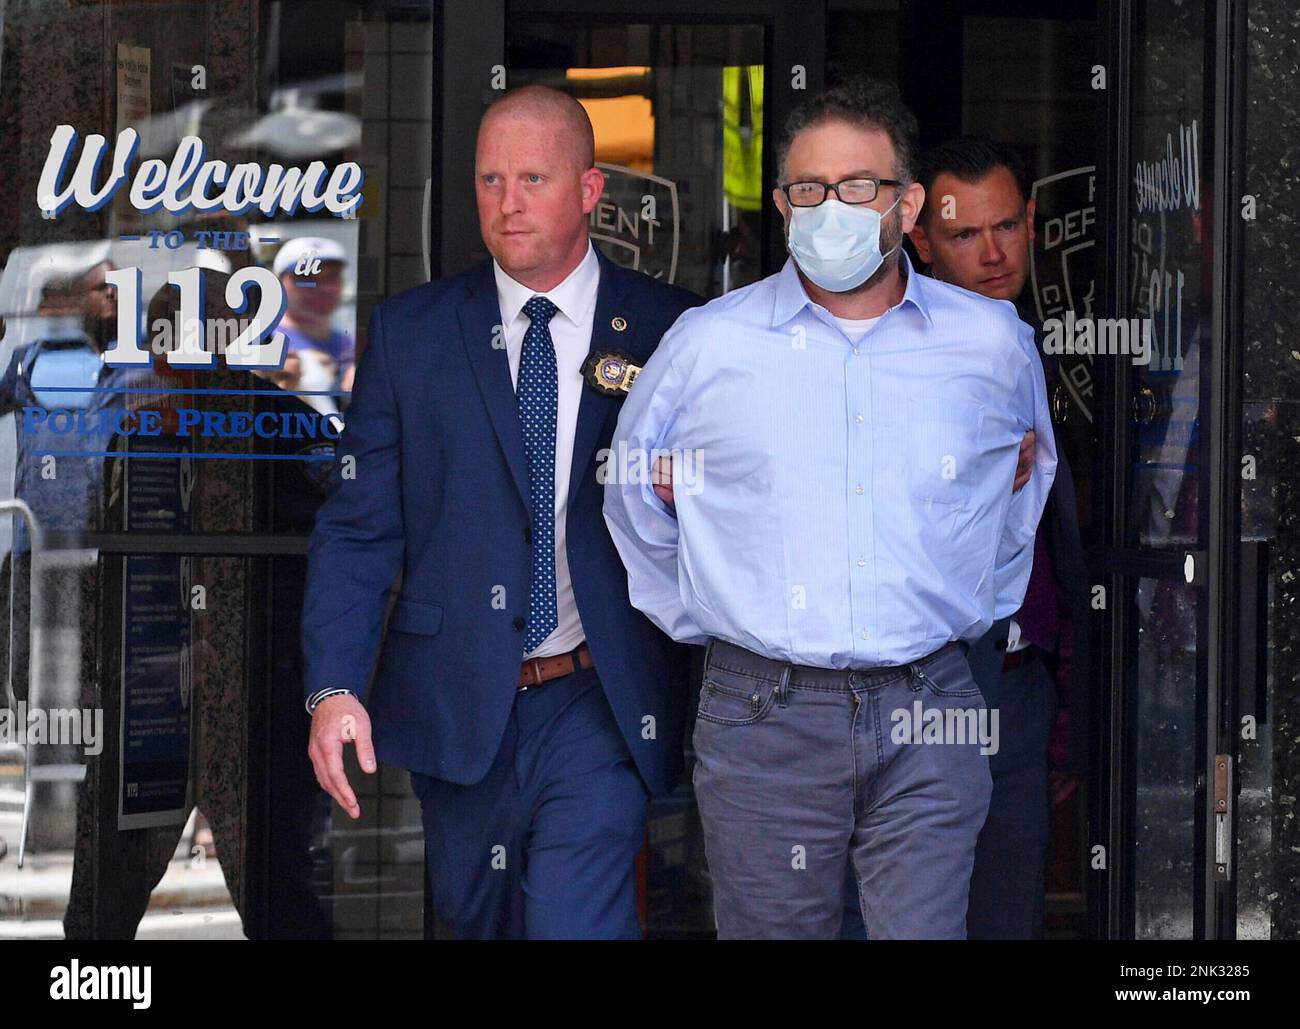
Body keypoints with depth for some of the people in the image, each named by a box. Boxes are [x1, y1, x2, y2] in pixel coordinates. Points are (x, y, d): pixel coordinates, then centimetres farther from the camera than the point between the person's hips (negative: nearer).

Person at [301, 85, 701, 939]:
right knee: (479, 918, 15)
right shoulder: (409, 332, 5)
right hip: (456, 703, 3)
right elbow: (357, 527, 2)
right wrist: (334, 687, -10)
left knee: (573, 920, -16)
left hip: (601, 705, -2)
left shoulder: (667, 330, 0)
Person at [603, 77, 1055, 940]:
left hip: (929, 719, 0)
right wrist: (692, 616, 15)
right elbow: (631, 490, 18)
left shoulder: (994, 342, 7)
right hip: (762, 720, 0)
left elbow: (1032, 476, 27)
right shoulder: (707, 344, 3)